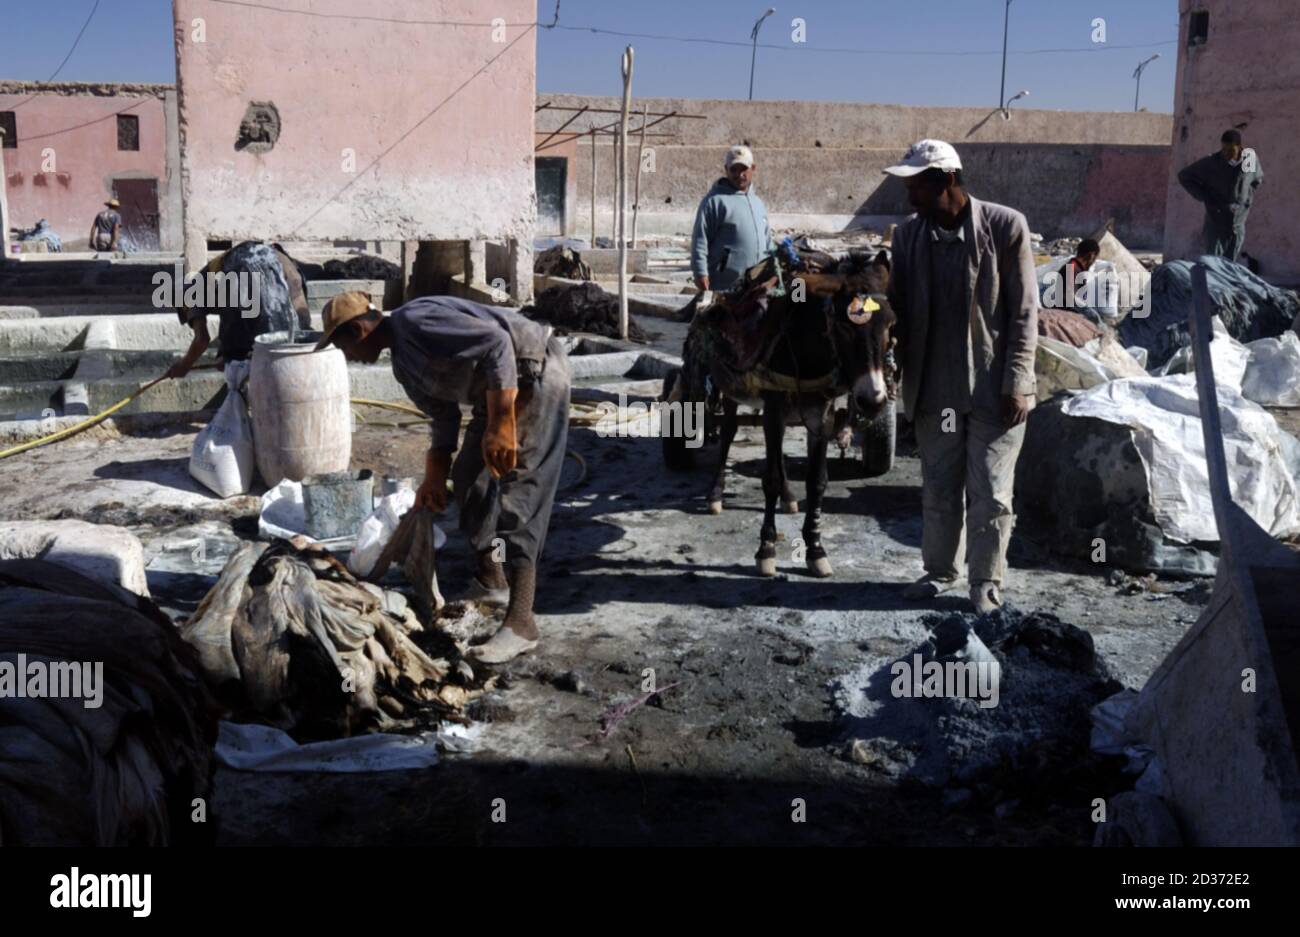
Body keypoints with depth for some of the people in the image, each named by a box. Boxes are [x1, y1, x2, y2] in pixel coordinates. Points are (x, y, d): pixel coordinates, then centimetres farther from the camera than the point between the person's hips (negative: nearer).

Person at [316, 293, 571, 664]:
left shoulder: (416, 321, -19)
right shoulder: (404, 364, 12)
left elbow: (497, 342, -27)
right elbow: (444, 418, 22)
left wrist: (501, 425, -30)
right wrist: (433, 481, 21)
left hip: (536, 373, -11)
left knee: (517, 492, -16)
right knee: (468, 477, 17)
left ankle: (520, 624, -17)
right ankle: (489, 579, 33)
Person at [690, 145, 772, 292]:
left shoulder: (758, 203, 20)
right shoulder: (715, 200, -3)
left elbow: (767, 240, 27)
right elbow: (700, 239, -9)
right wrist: (700, 273, -16)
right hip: (725, 285, -7)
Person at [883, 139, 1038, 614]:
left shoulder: (1006, 226, -11)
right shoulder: (908, 234, 1)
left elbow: (1024, 313, -9)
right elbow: (898, 307, 7)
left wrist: (1016, 384, -12)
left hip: (993, 389, -4)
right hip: (935, 388, 4)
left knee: (990, 493, 5)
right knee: (938, 488, 16)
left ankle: (986, 582, 21)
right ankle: (940, 570, 34)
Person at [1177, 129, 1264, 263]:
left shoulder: (1251, 159, -2)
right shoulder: (1211, 163, -12)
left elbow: (1258, 179, 21)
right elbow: (1184, 176, -1)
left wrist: (1248, 199, 7)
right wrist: (1204, 197, -6)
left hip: (1237, 226, 3)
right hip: (1215, 224, -3)